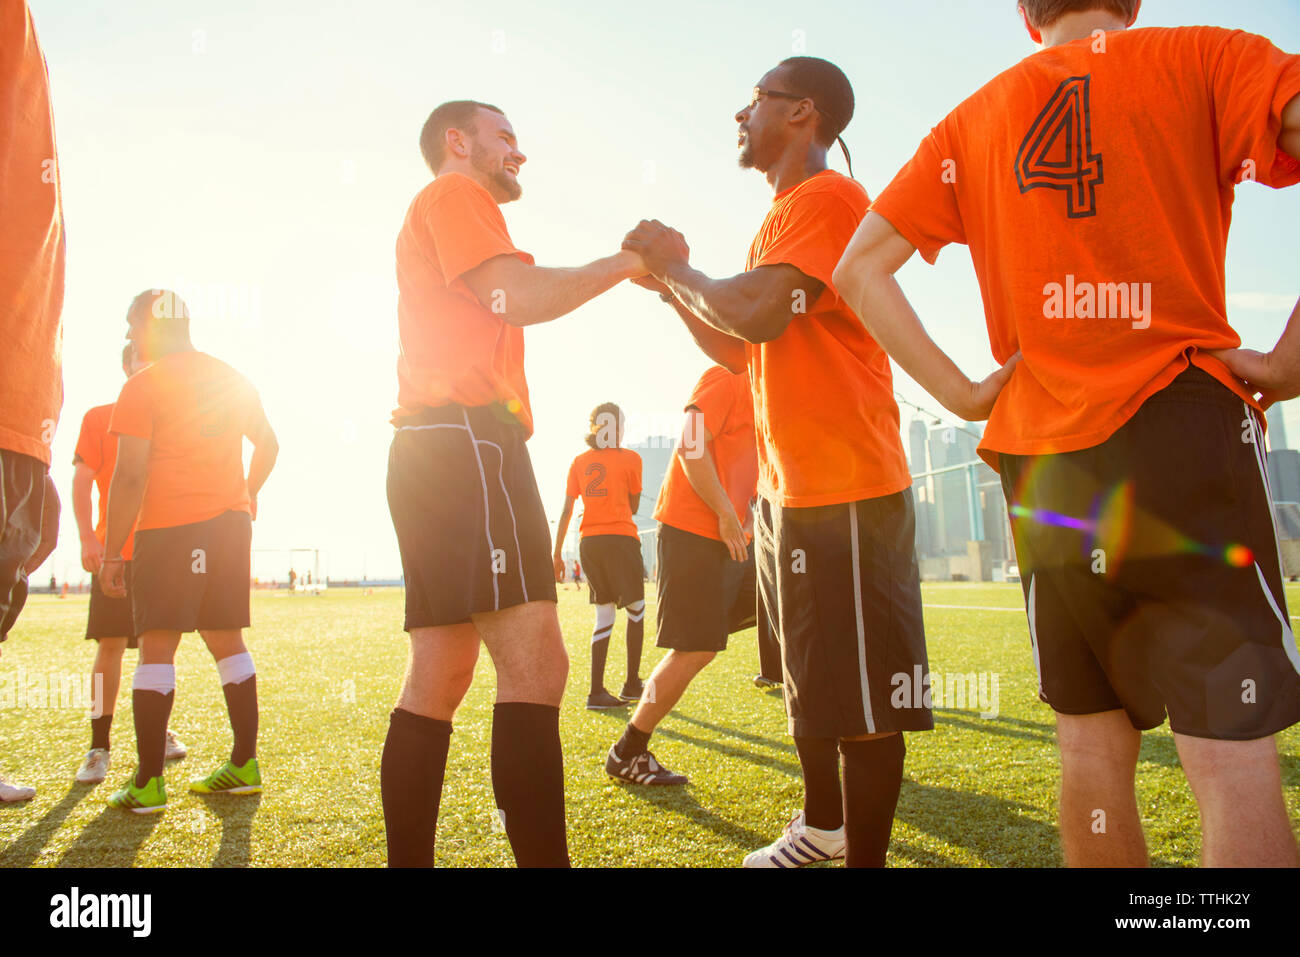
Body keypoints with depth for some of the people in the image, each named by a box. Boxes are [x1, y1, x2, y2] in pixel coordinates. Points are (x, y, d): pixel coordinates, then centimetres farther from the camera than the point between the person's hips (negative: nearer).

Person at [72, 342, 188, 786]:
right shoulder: (99, 419, 5)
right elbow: (82, 482, -1)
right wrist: (88, 537, -14)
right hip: (116, 551, -3)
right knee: (110, 643, -6)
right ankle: (99, 745, 1)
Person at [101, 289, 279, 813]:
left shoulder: (143, 387, -7)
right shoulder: (233, 380, 13)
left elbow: (130, 477, -12)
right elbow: (268, 445, 24)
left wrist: (111, 552, -7)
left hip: (169, 529, -6)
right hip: (231, 521, 6)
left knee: (157, 647, -2)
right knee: (227, 640, 11)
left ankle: (148, 783, 0)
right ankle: (244, 764, 15)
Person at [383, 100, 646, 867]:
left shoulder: (447, 208, 32)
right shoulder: (454, 193, 4)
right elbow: (519, 298, -10)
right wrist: (624, 263, 1)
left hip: (436, 454, 11)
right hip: (466, 441, -11)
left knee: (438, 680, 8)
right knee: (536, 665, -18)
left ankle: (409, 860, 13)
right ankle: (544, 857, -20)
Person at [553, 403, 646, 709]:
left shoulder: (578, 462, 9)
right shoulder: (630, 459, -1)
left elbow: (566, 511, 6)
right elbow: (633, 506, 8)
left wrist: (556, 553, 8)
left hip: (588, 543, 4)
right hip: (621, 538, -4)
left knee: (604, 616, 10)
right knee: (636, 610, 11)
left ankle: (597, 692, 4)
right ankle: (632, 684, 13)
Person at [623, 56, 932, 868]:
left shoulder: (827, 199, -10)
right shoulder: (783, 218, 22)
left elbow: (758, 314, -23)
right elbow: (739, 351, 24)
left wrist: (676, 265, -6)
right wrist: (672, 282, 15)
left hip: (844, 493, -11)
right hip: (788, 487, 11)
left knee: (861, 692, -4)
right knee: (810, 675, 21)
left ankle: (866, 857, 7)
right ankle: (824, 827, 37)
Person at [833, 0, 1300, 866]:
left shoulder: (973, 121, 15)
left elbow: (860, 268, 7)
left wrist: (959, 394, 4)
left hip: (1040, 461, 4)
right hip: (1180, 424, -3)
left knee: (1094, 744, 12)